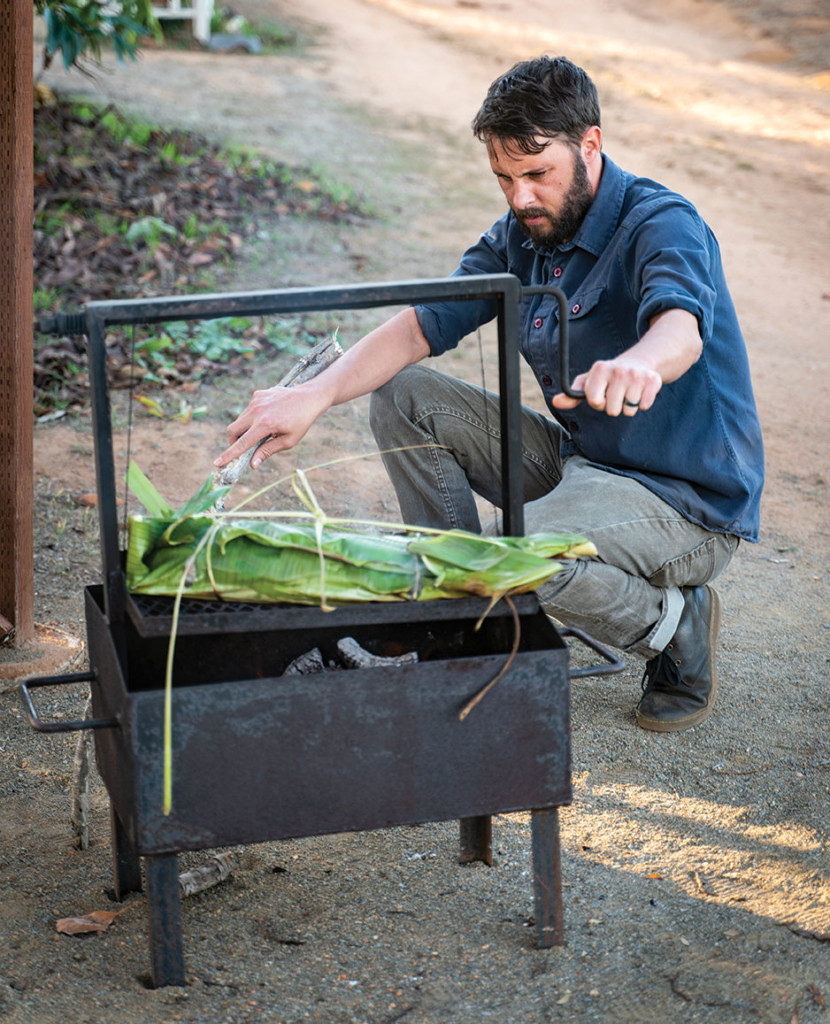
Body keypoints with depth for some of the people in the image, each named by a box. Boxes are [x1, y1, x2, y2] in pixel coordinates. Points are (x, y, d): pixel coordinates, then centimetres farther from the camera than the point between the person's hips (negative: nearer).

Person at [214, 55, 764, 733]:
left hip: (690, 501, -7)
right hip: (579, 459, 8)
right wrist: (314, 397, -22)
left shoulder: (662, 223, -20)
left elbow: (681, 327, -42)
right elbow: (418, 327, -4)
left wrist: (638, 363, -68)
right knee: (404, 398, -3)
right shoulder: (518, 239, 3)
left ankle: (673, 624, -5)